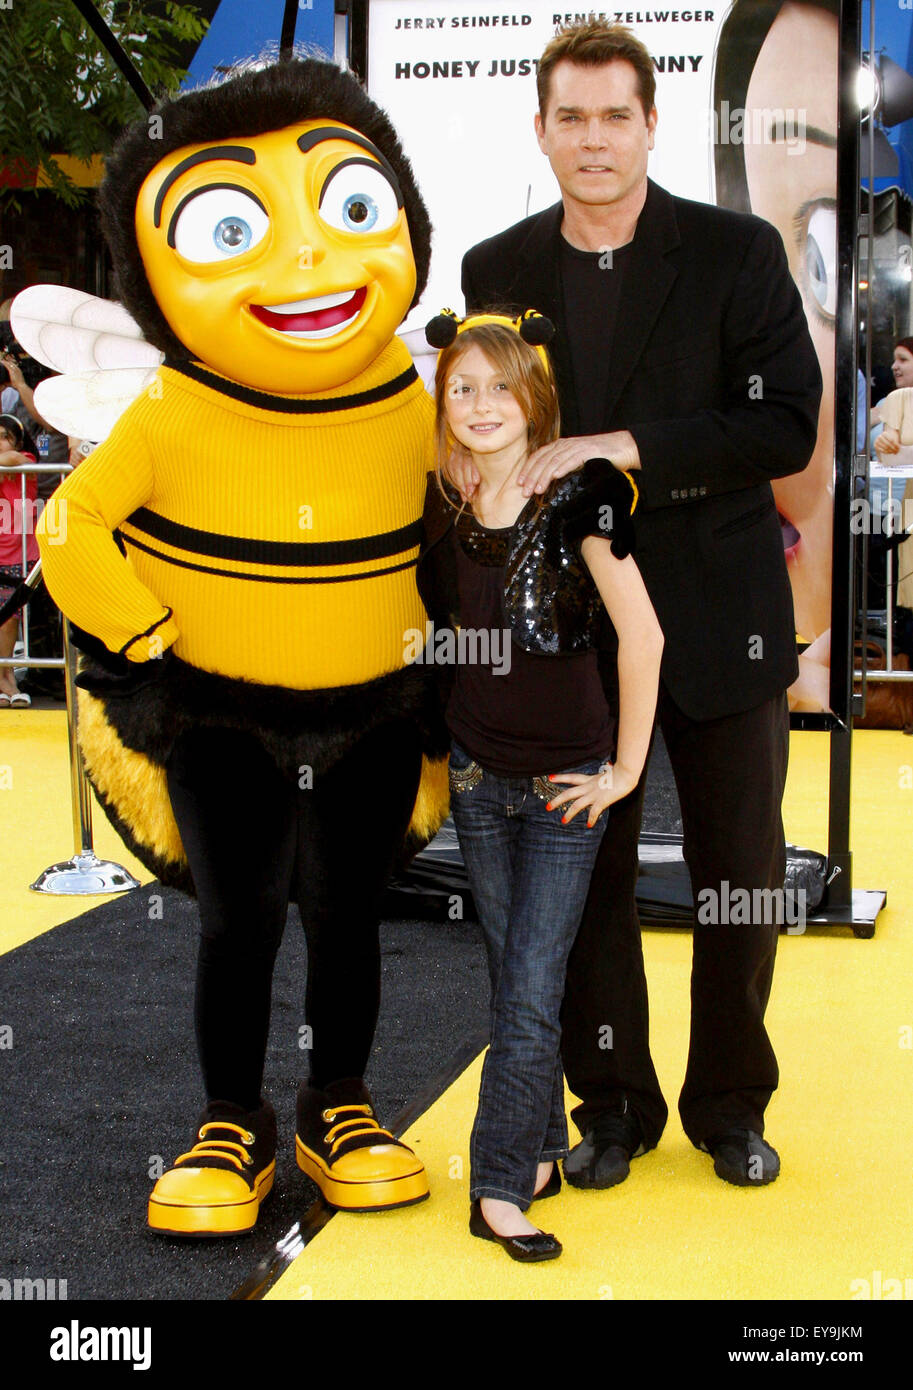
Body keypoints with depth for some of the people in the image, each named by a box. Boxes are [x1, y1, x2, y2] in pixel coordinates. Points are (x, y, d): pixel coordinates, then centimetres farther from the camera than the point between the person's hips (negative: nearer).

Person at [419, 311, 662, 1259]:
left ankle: (501, 1190, 3)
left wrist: (626, 769, -15)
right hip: (478, 776, 5)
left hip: (564, 783, -4)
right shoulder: (446, 511, 1)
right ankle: (542, 1147, 26)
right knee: (512, 983, 11)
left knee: (532, 990, -4)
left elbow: (642, 634, -18)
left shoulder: (573, 499, -15)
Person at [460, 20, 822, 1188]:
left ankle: (731, 1103, 28)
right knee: (588, 876, 9)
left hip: (719, 613, -1)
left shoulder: (737, 252, -4)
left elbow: (788, 425, -13)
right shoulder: (497, 271, 4)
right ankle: (612, 1104, 26)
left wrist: (628, 451, -22)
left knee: (742, 875, 8)